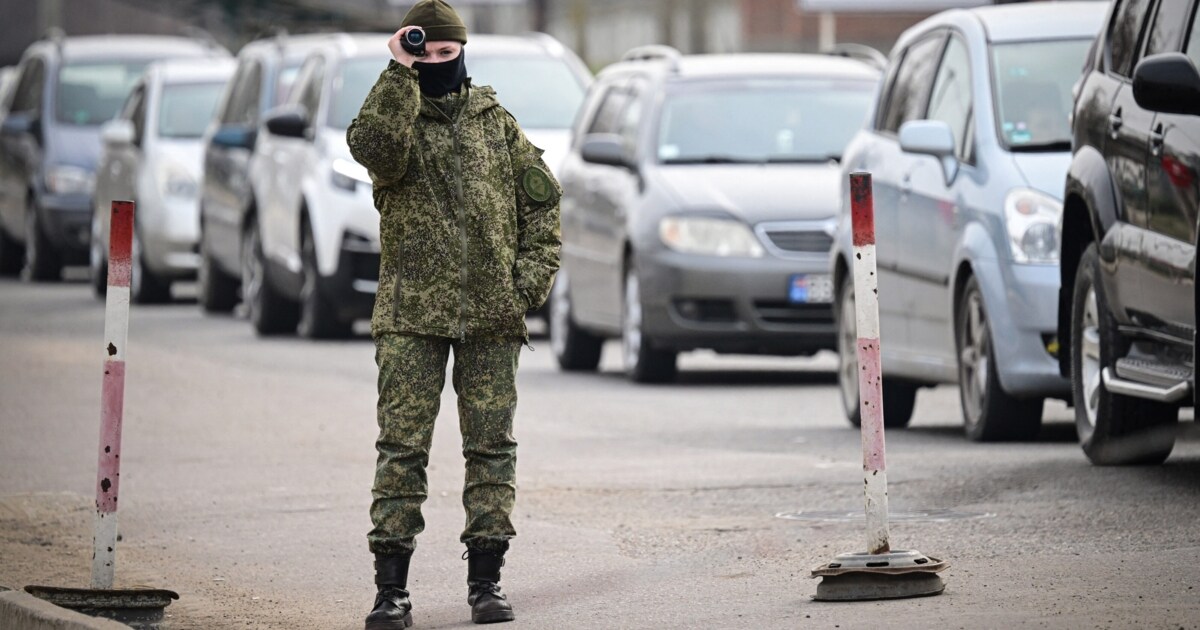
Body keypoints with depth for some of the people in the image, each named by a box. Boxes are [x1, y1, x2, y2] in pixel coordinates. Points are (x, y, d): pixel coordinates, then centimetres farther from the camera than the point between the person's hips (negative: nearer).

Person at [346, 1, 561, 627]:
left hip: (491, 314, 2)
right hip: (411, 313, -2)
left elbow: (541, 195, 15)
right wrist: (400, 73, -18)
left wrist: (533, 271, 4)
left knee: (491, 446, 3)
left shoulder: (495, 121, 11)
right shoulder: (394, 112, 4)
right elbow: (373, 145, -22)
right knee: (402, 446, -6)